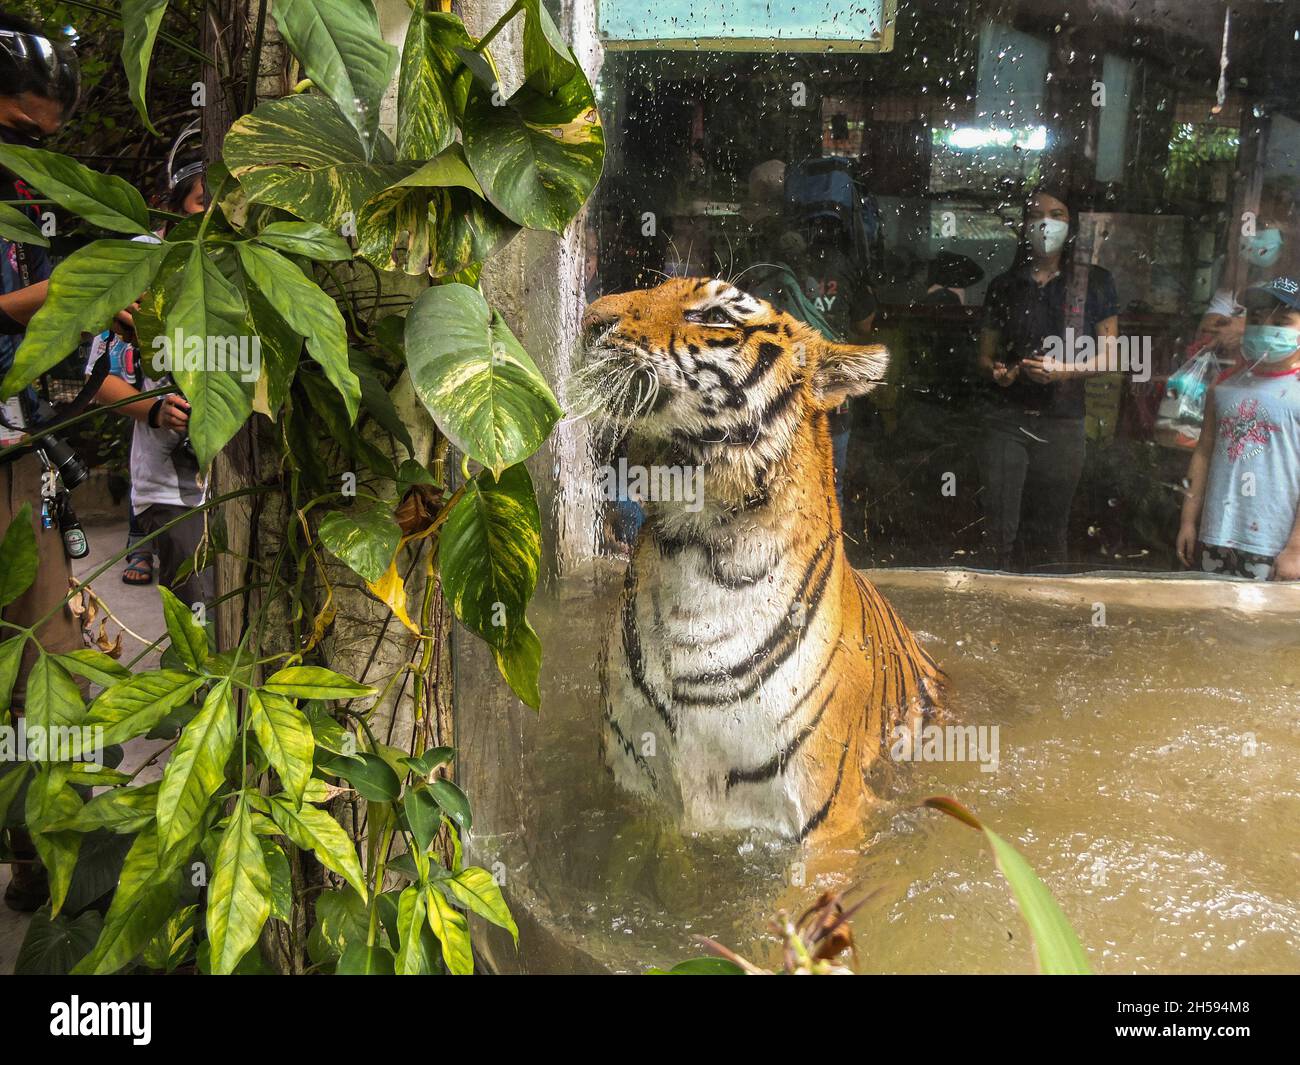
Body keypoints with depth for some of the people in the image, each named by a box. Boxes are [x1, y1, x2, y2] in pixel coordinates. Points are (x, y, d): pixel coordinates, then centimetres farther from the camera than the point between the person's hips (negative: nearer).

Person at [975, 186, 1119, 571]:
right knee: (1001, 530, -7)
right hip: (1005, 418, 1)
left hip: (1062, 422, 0)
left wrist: (1064, 370, -15)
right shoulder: (1003, 285, 10)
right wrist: (996, 371, -9)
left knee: (1049, 532, 5)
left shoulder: (1094, 282, 6)